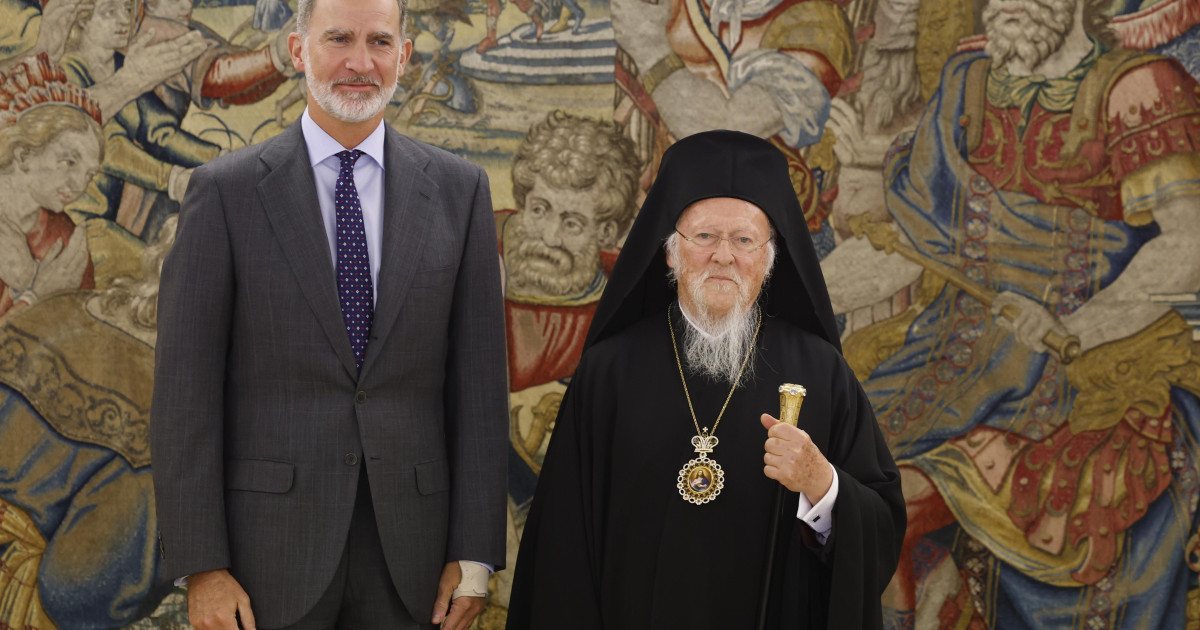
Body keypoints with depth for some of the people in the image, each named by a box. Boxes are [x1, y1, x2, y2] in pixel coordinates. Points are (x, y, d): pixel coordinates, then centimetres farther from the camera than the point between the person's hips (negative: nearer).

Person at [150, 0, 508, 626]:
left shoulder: (459, 190, 5)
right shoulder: (226, 191, -2)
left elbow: (477, 380, 3)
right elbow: (186, 387, -4)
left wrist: (474, 552, -1)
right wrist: (200, 566, -8)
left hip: (405, 554, 2)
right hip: (270, 545, -2)